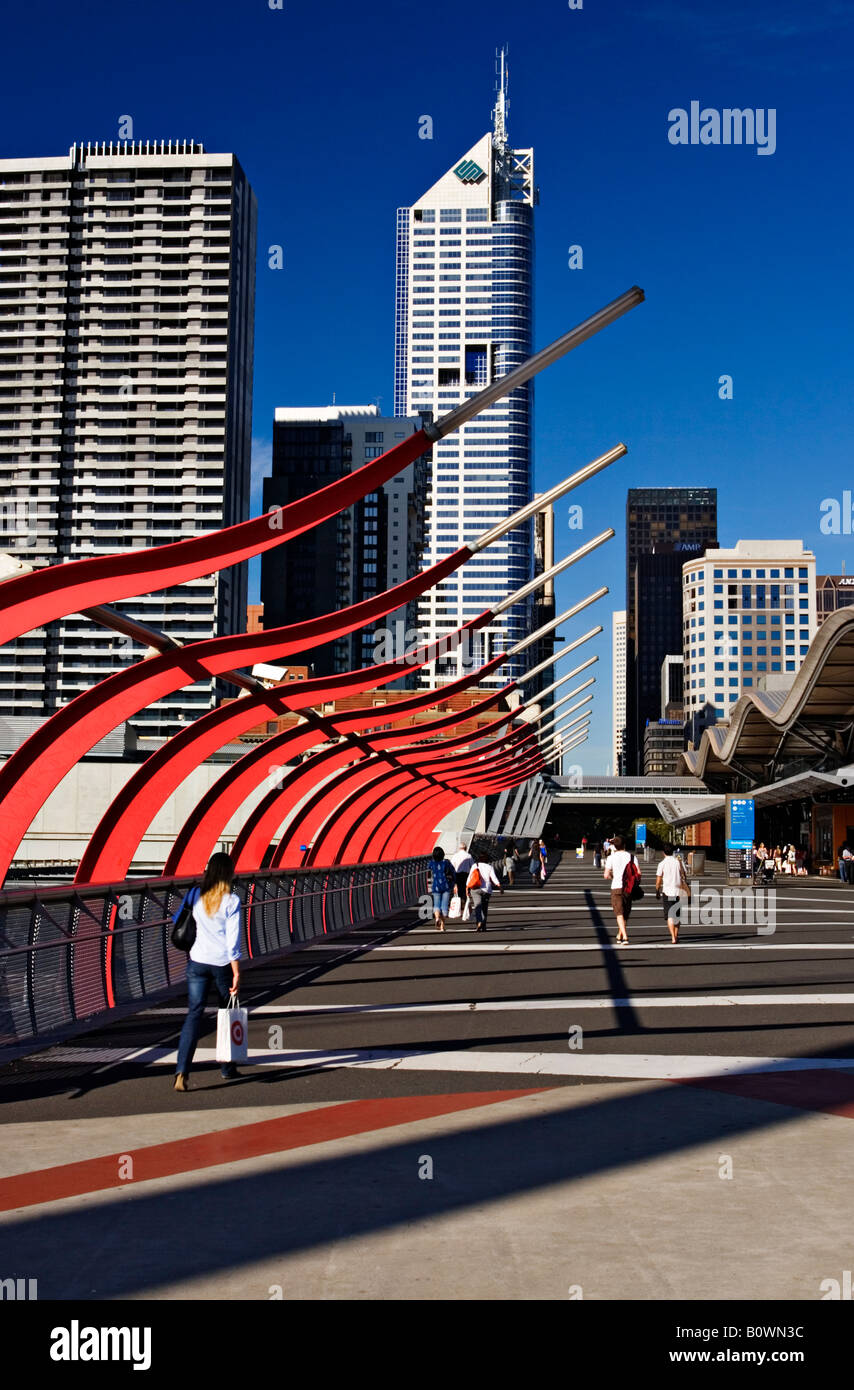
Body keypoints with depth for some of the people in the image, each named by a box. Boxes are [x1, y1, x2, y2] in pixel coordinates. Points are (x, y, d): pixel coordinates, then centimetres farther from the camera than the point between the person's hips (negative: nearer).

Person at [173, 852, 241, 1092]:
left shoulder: (195, 895, 2)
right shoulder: (231, 901, -9)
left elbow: (177, 920, 8)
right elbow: (233, 939, -11)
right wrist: (236, 972, -9)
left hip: (197, 961, 2)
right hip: (222, 963, -2)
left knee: (194, 1014, -1)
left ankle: (182, 1071, -16)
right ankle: (227, 1069, 24)